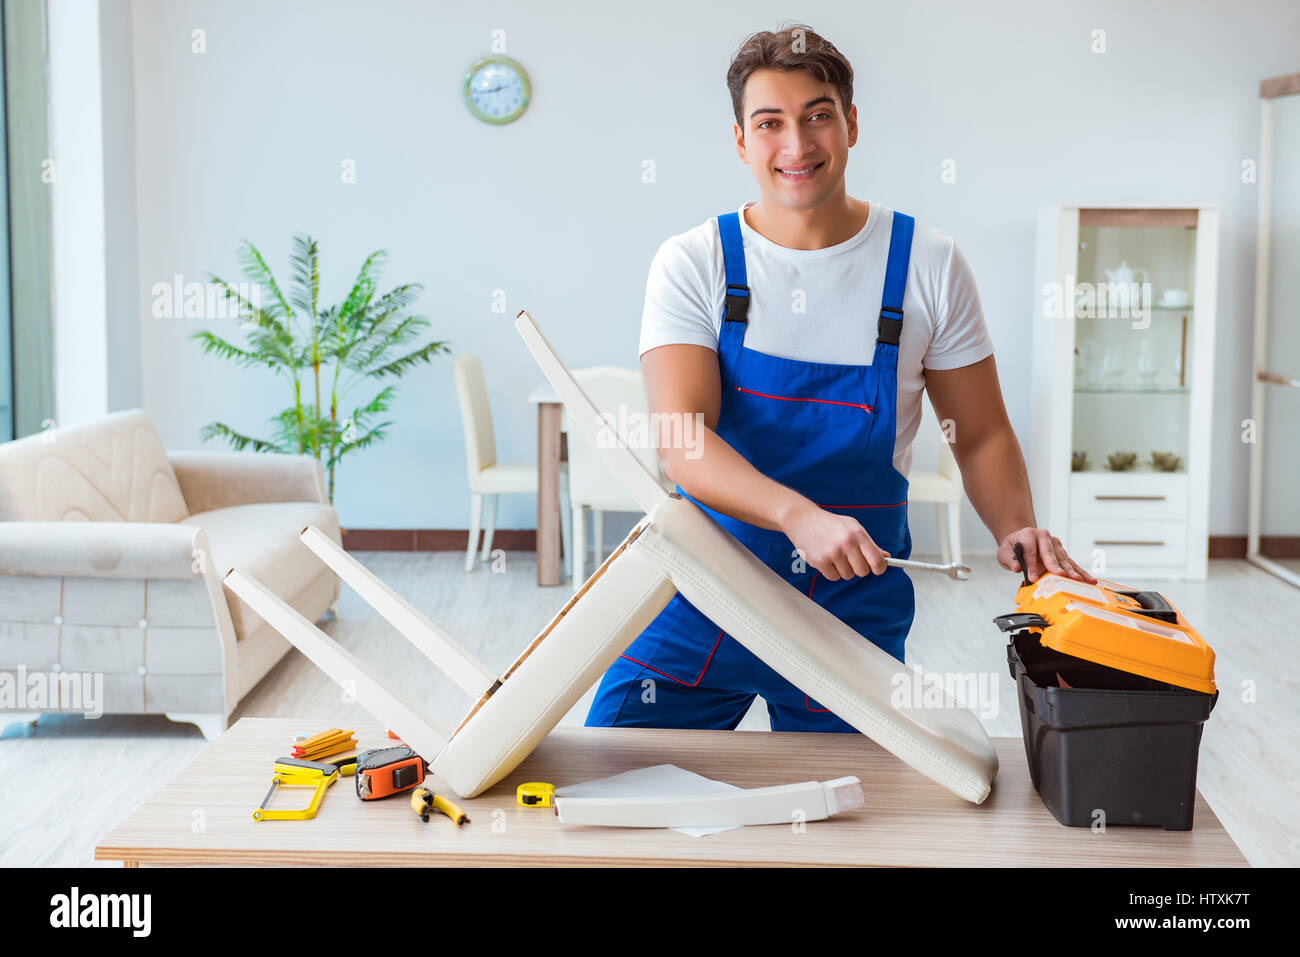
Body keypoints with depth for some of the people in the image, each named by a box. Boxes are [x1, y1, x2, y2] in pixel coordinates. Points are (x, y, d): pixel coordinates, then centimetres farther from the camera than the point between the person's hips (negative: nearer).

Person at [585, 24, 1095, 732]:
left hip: (854, 608, 1)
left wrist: (1014, 528, -15)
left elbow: (981, 436, 6)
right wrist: (798, 515, -34)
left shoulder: (929, 266, -1)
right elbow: (681, 441, -18)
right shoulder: (692, 264, -5)